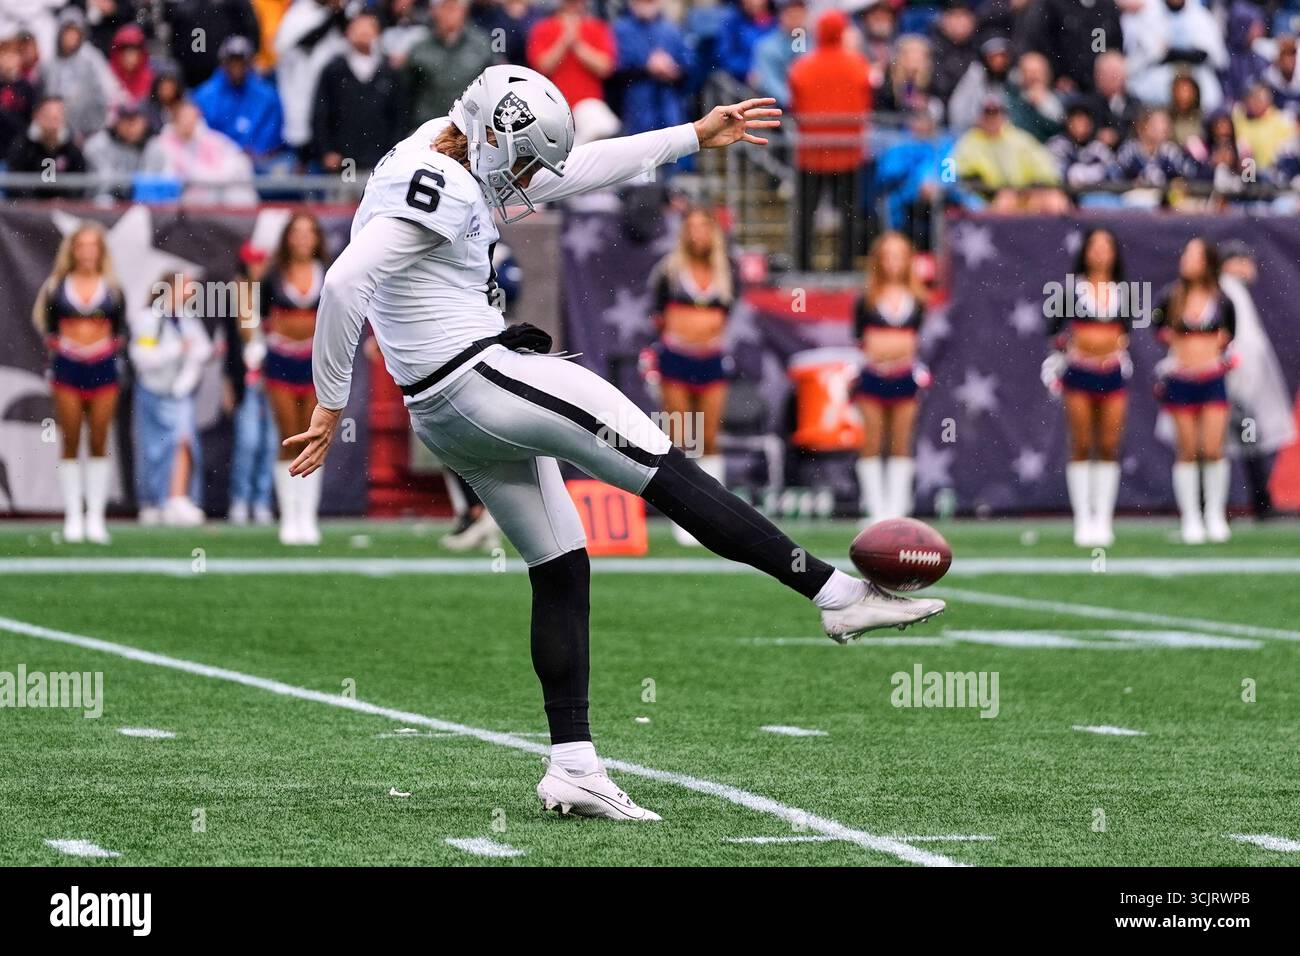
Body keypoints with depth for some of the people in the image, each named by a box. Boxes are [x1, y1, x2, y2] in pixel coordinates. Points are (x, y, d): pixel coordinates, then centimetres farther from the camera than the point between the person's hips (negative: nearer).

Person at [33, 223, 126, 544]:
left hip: (103, 369, 0)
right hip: (67, 368, 0)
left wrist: (112, 344, -4)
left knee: (99, 445, 2)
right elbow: (47, 325, 7)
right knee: (70, 445, 1)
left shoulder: (112, 289, 4)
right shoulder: (57, 287, 2)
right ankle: (73, 516, 5)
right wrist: (56, 343, -6)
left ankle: (95, 517, 7)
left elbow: (120, 327, 10)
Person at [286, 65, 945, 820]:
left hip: (445, 418, 11)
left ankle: (574, 766, 8)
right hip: (482, 376, -11)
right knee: (667, 471, -5)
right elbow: (345, 283, -26)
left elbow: (580, 170, 24)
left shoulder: (455, 177, 16)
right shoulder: (433, 188, -16)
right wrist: (332, 405, -20)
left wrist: (695, 137, 26)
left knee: (561, 569, 11)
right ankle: (839, 595, -4)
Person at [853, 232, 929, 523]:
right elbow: (859, 340, 4)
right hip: (873, 376, -1)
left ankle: (896, 510, 8)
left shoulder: (916, 302, 5)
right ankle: (876, 509, 6)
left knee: (901, 445, 4)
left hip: (905, 377, 1)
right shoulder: (867, 302, 0)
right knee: (872, 445, 2)